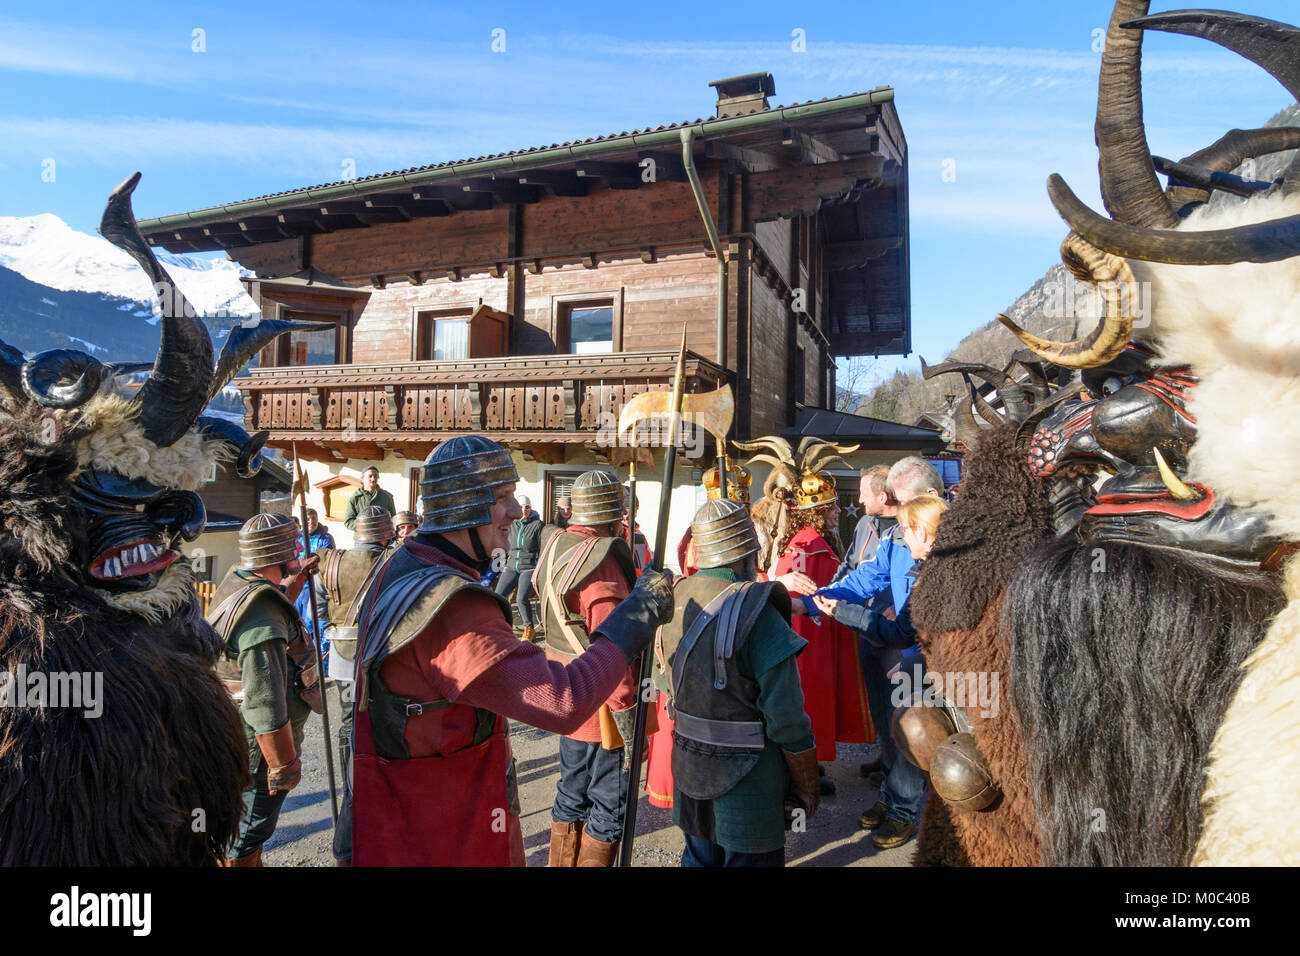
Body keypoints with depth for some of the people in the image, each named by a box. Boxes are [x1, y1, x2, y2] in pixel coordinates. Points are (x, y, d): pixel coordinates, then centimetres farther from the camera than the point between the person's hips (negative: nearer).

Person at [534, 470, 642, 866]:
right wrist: (629, 724, -21)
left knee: (572, 794, 22)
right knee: (610, 806, 8)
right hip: (601, 705, -9)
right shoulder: (604, 562, -24)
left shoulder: (557, 546, 3)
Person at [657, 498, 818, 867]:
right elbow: (787, 719, -21)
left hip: (688, 764, 6)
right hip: (745, 775, -6)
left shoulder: (676, 597, -4)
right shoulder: (759, 615, -24)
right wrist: (807, 789, -8)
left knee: (699, 853, 23)